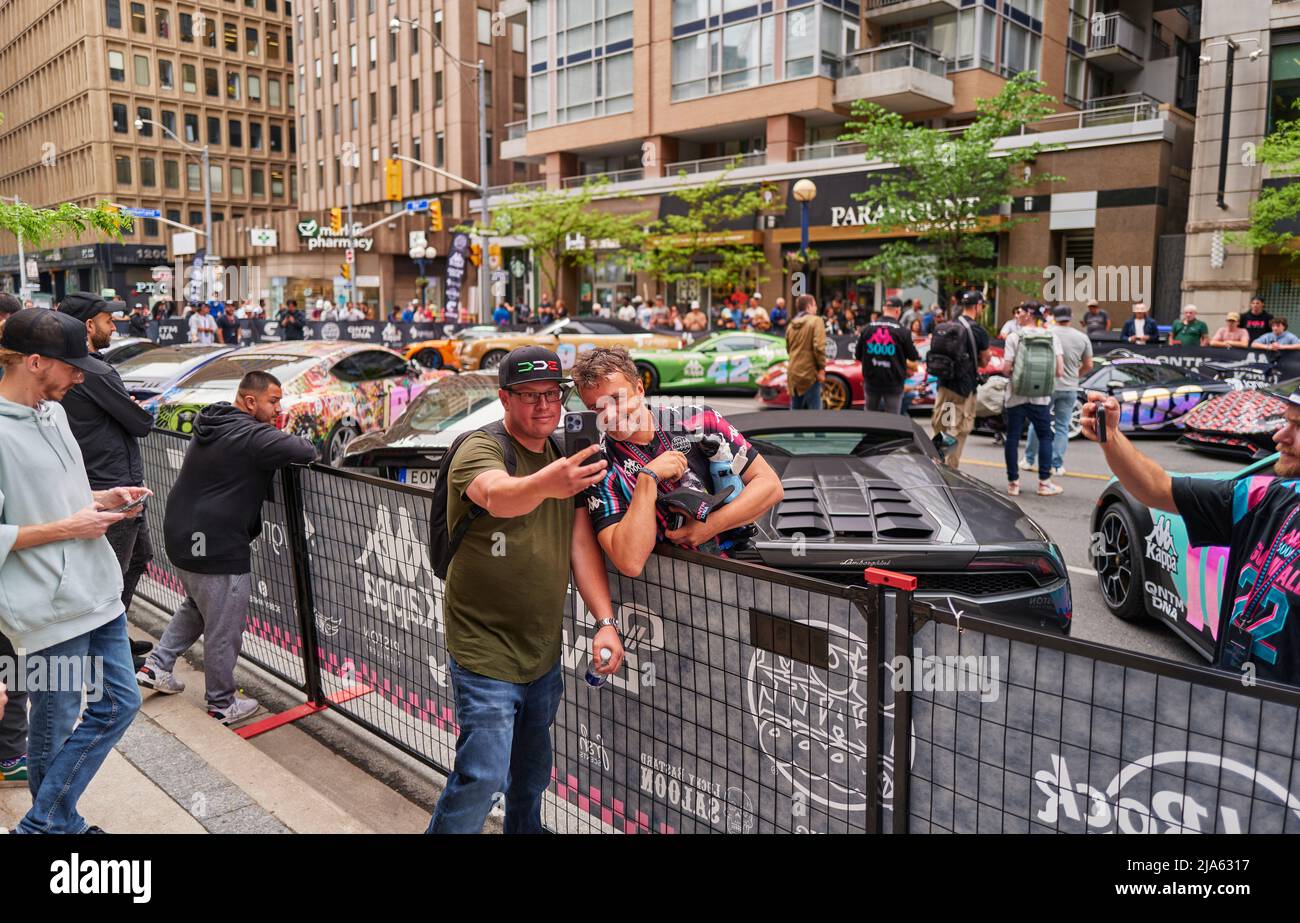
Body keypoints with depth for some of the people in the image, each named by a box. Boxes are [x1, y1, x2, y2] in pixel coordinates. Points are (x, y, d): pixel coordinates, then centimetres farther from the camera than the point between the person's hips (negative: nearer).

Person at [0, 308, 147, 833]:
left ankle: (50, 824, 28)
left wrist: (100, 500, 5)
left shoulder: (53, 410, 9)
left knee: (118, 705, 14)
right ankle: (47, 826, 30)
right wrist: (69, 527, -17)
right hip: (50, 608, -8)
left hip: (98, 590, 9)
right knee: (56, 726, 7)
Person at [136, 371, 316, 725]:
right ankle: (222, 704, 19)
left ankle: (156, 665, 34)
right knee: (224, 629, 5)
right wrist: (303, 446, -5)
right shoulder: (250, 435, -19)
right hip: (218, 549, -10)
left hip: (182, 538, 10)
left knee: (196, 606, 32)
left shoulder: (212, 427, 11)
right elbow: (304, 452, -28)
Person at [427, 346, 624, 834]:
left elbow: (582, 544, 2)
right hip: (486, 652, -6)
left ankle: (525, 829, 43)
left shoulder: (565, 459, 6)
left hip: (544, 651, 7)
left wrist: (605, 621, -10)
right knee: (483, 777, -5)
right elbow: (496, 495, -38)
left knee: (533, 773, 21)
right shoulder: (480, 449, -14)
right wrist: (546, 484, -60)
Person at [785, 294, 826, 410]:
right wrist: (821, 368, -12)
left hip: (793, 374, 7)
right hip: (810, 372, -7)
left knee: (795, 410, 13)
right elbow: (819, 347, -16)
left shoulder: (791, 325, 14)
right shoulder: (815, 321, -8)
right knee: (814, 409, -4)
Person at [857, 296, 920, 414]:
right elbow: (914, 363, -7)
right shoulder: (902, 332, -10)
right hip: (893, 383, -3)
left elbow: (859, 356, 5)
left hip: (871, 382, 3)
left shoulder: (867, 329, -1)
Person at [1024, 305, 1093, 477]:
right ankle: (1057, 465, 7)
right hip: (1070, 388, 1)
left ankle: (1029, 460, 18)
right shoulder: (1082, 338, 0)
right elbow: (1088, 366, 5)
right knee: (1062, 427, 8)